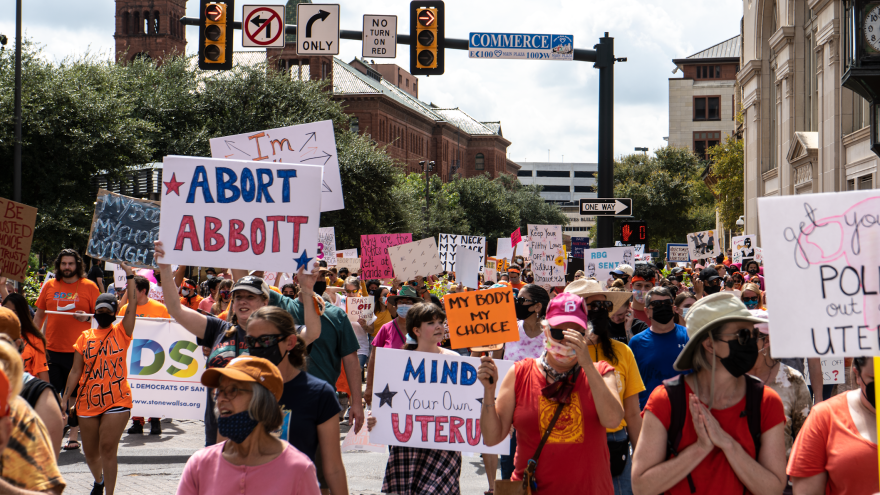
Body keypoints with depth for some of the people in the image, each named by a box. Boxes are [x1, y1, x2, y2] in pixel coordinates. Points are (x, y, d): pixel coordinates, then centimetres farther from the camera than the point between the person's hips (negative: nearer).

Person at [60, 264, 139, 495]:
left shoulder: (121, 332, 2)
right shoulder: (85, 337, 8)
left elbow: (132, 308, -11)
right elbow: (76, 371, 9)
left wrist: (130, 276, -14)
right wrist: (65, 397, 4)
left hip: (117, 400, -3)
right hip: (88, 402, 3)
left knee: (108, 448, -11)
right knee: (90, 451, 12)